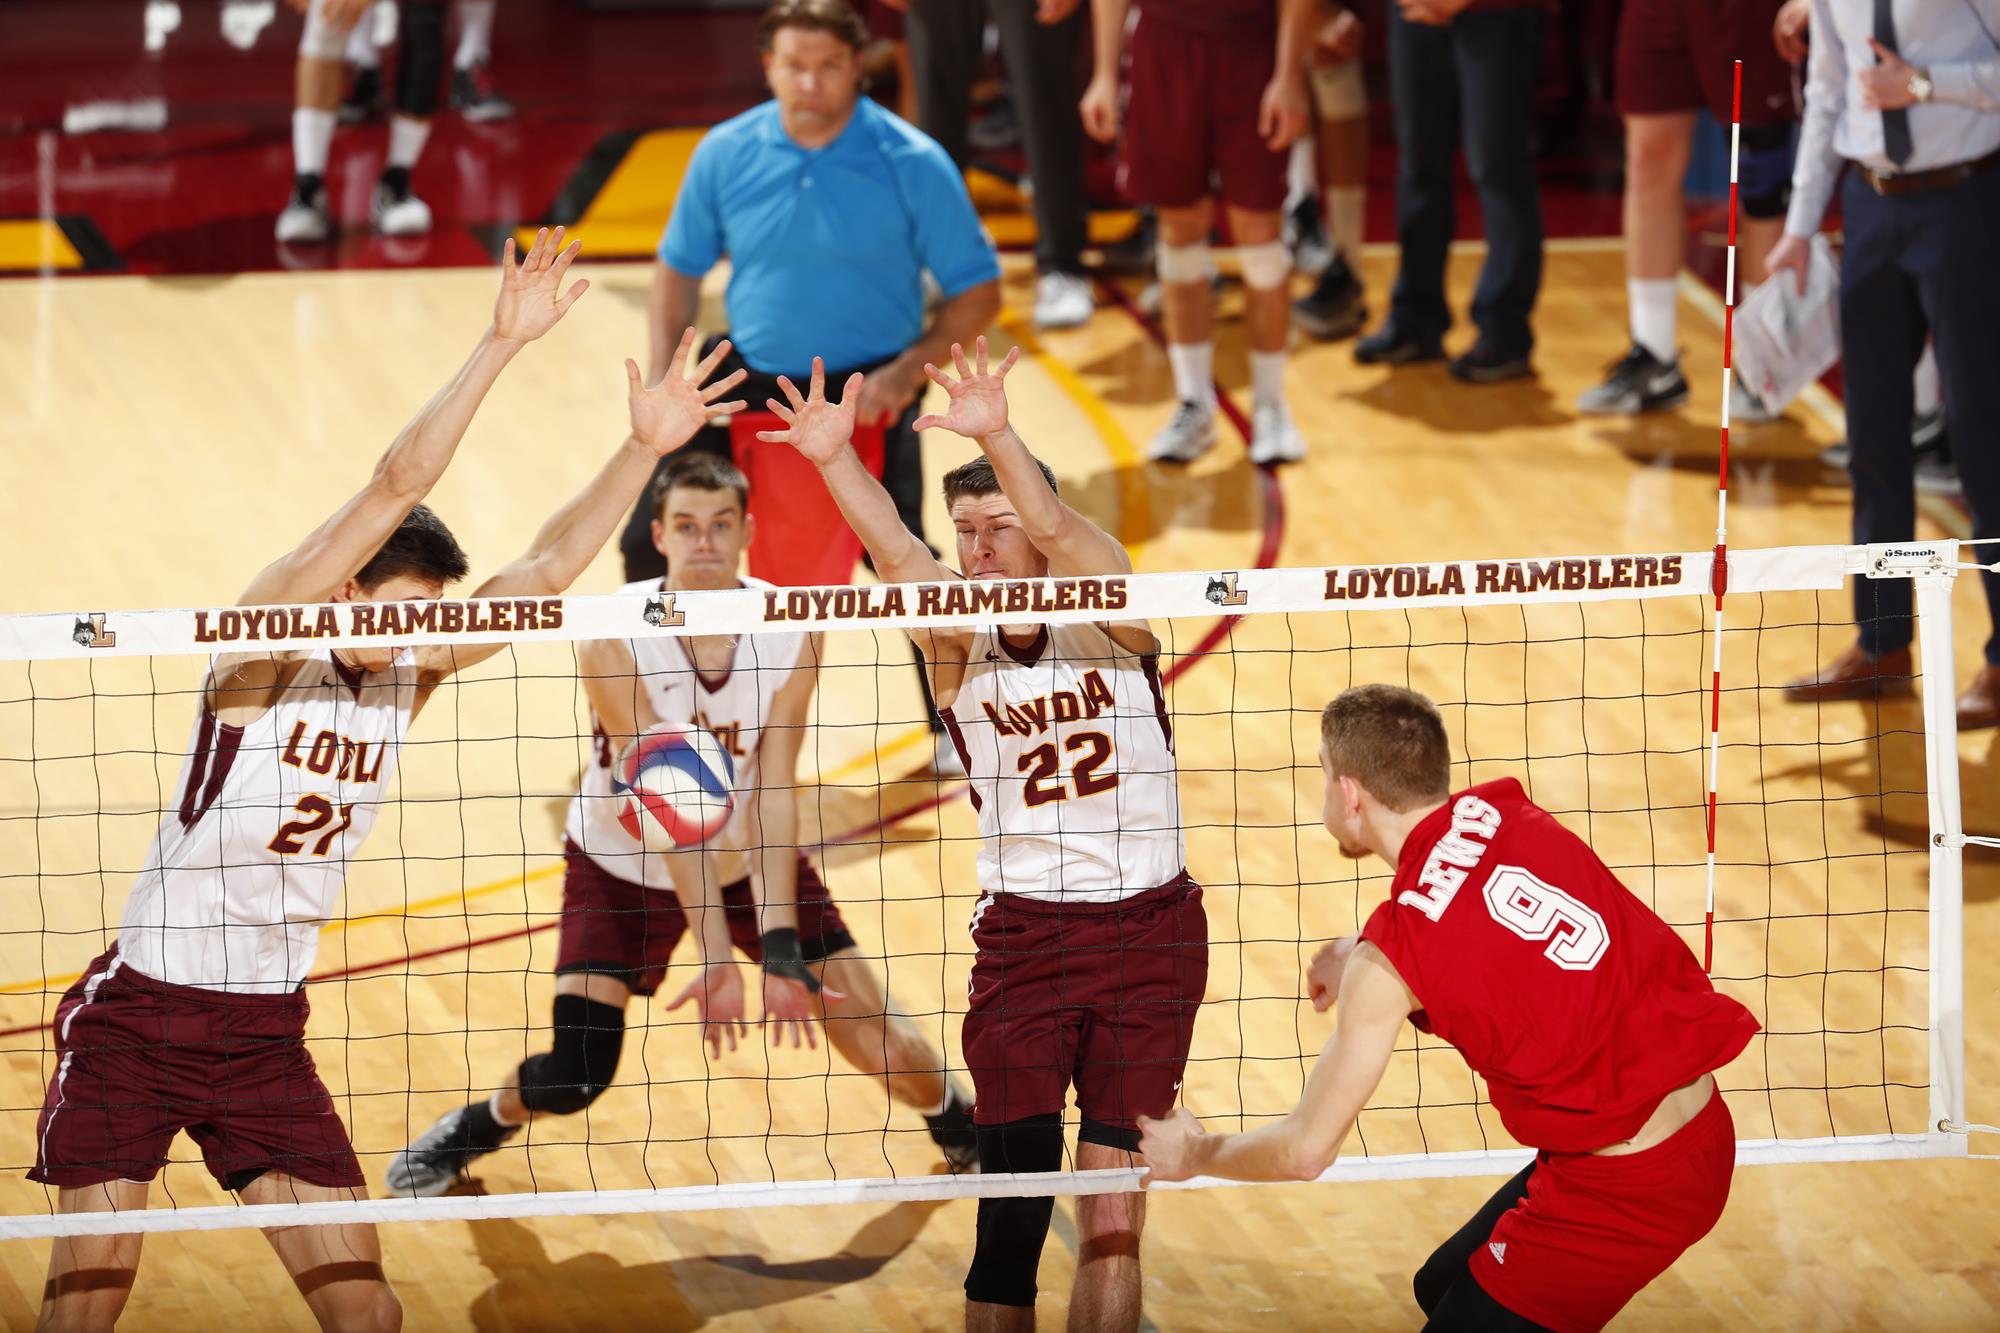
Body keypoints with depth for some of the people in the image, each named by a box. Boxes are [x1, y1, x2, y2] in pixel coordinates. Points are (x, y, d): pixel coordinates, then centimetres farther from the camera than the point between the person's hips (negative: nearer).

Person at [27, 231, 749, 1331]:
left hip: (265, 1034, 5)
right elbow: (395, 488, -21)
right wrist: (501, 345, -26)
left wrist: (644, 448, -8)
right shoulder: (267, 642, -12)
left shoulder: (408, 678, 4)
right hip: (138, 1017, -5)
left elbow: (545, 568, 2)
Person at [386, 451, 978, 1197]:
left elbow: (773, 795, -22)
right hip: (624, 867, -2)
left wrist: (780, 951, -31)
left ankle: (960, 1128, 28)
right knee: (571, 1080, -12)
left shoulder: (791, 633, -19)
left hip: (751, 859, 2)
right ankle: (478, 1127, 22)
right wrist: (715, 956, -38)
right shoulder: (614, 639, -27)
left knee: (873, 1033, -5)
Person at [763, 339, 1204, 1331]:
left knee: (1112, 1211, -1)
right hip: (1021, 940, 0)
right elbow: (895, 554, -18)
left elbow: (1057, 530, -21)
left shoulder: (1107, 621, -1)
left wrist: (996, 438, -39)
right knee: (1012, 1203, -6)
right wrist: (835, 461, -36)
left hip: (1151, 931, 0)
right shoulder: (959, 648, 0)